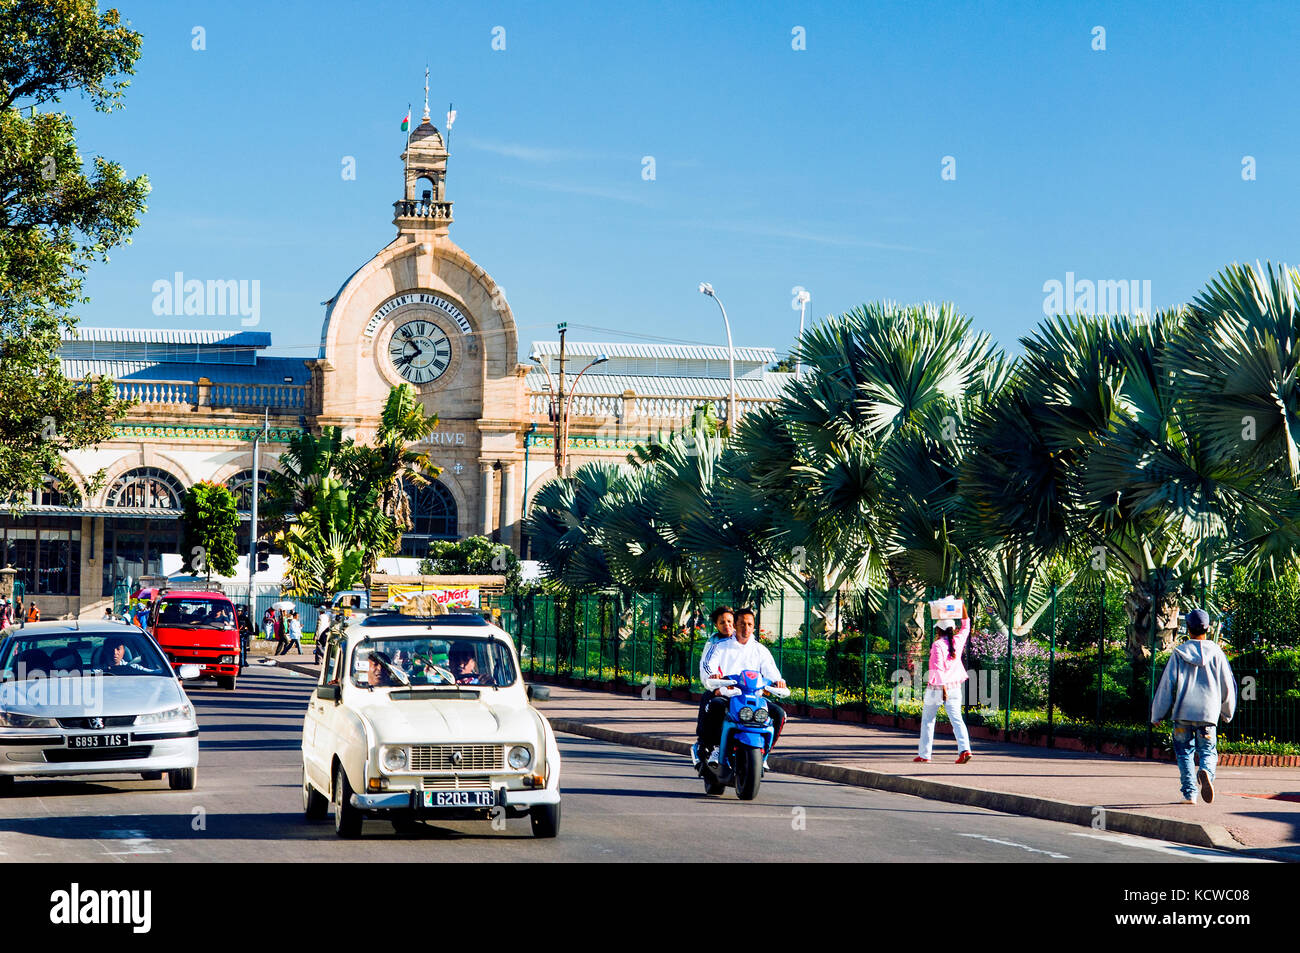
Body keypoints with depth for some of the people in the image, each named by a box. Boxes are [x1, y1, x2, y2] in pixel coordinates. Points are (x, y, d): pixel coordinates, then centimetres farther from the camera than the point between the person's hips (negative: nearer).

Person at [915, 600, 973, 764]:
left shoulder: (938, 645, -11)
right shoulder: (957, 641, 5)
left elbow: (938, 667, -20)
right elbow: (966, 626, 24)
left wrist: (943, 686, -23)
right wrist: (963, 607, 26)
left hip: (936, 687, -4)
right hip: (955, 687, 5)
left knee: (928, 720, 9)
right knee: (956, 719, -2)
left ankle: (924, 754, 13)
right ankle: (964, 749, -21)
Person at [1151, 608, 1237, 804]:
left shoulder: (1179, 653, 0)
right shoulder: (1216, 653, 4)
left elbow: (1167, 684, -1)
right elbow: (1228, 685, 9)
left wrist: (1157, 714, 7)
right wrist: (1227, 712, 25)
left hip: (1183, 712, 0)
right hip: (1208, 712, 1)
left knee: (1184, 751, 12)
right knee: (1208, 750, 7)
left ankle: (1189, 793, 5)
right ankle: (1206, 771, -27)